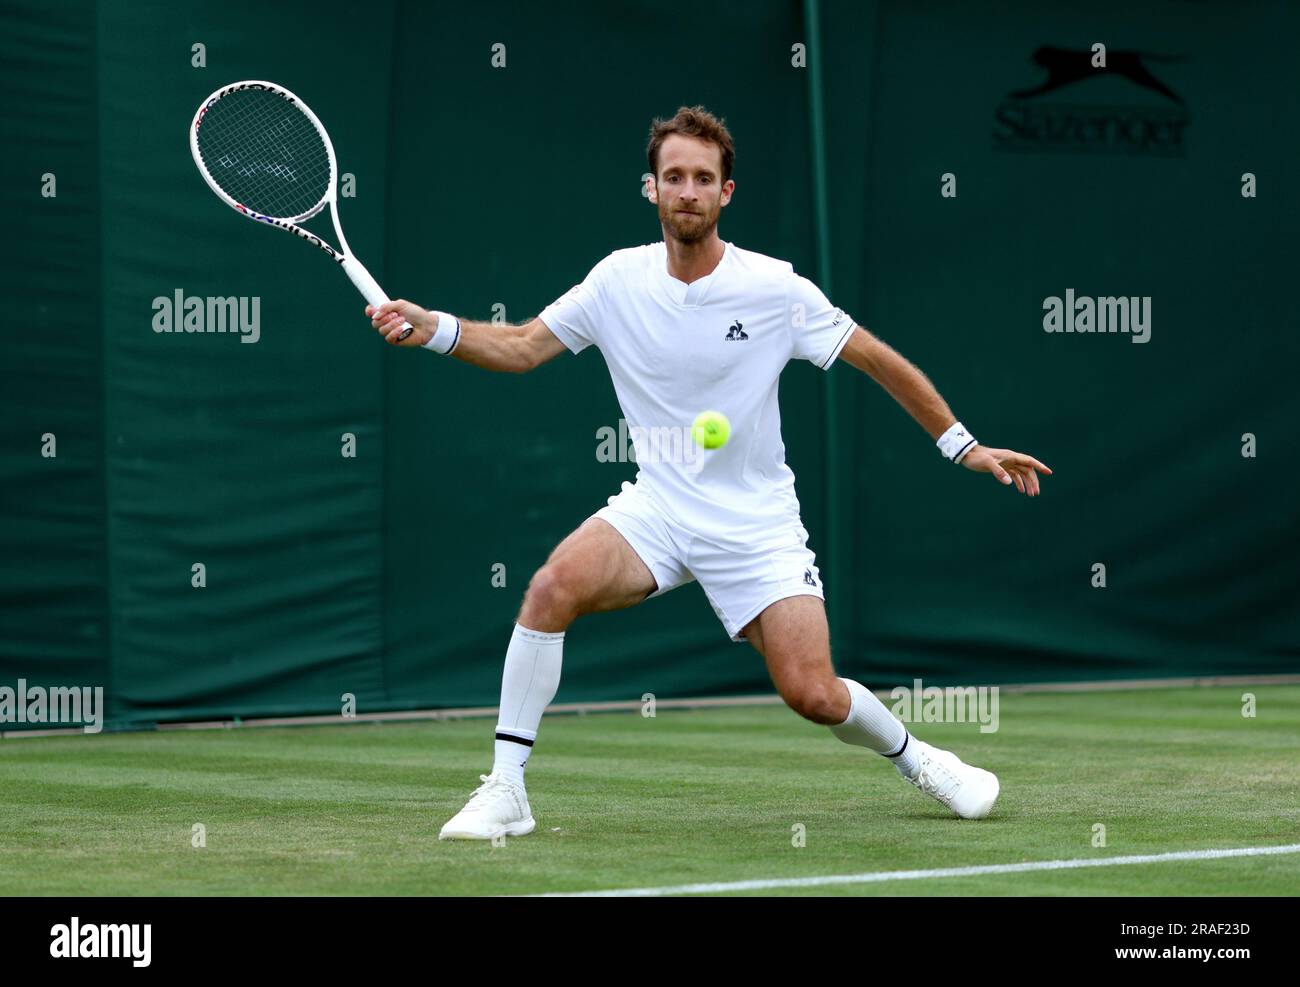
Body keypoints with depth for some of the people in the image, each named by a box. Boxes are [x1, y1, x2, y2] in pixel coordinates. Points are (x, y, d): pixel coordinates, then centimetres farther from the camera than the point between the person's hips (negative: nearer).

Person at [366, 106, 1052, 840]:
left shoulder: (775, 289, -11)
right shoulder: (620, 279, -3)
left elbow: (880, 361, -2)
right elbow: (522, 347, 4)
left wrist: (965, 446, 1)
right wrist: (434, 328, -13)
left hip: (756, 524, -2)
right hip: (658, 508, 2)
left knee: (814, 696, -13)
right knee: (555, 587, -26)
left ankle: (914, 757, 22)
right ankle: (506, 792, -19)